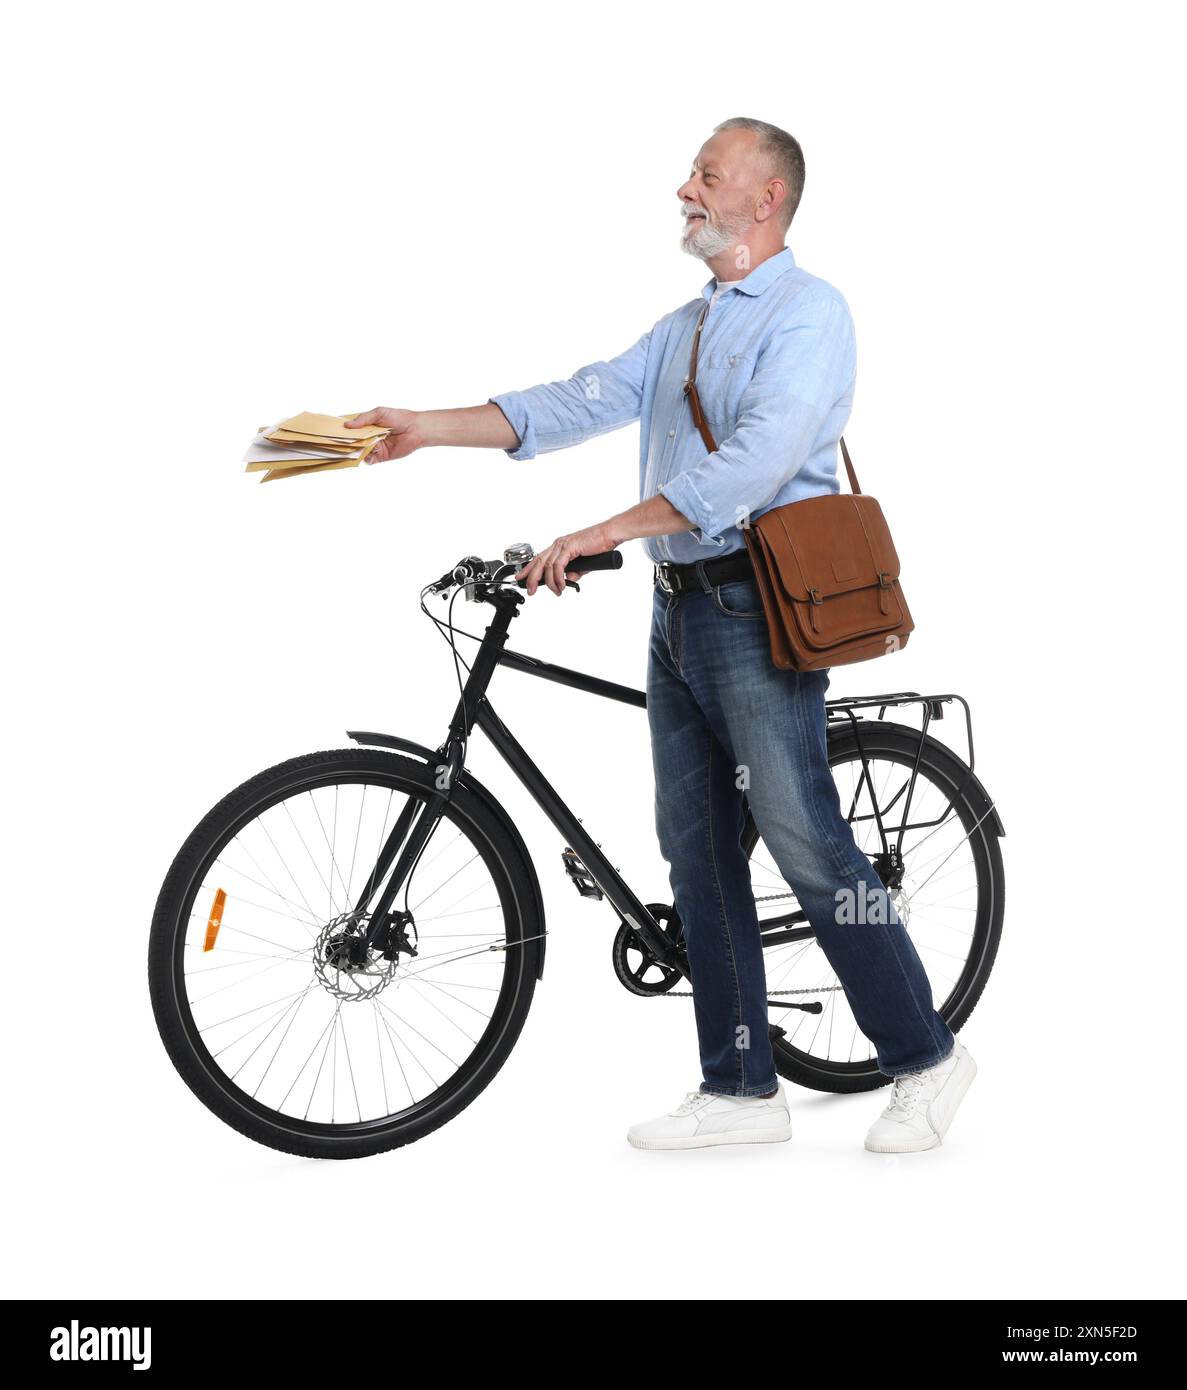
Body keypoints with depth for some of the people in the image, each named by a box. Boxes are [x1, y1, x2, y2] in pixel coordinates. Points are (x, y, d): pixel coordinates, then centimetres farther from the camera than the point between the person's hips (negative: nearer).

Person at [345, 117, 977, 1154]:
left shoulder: (809, 312, -9)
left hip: (760, 610, -9)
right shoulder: (684, 328, 20)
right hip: (680, 610, 9)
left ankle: (925, 1057, 8)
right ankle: (741, 1088, 16)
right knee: (696, 851, 8)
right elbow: (585, 402, 11)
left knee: (806, 845, -7)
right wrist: (428, 427, 2)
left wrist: (601, 536, -26)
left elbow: (754, 461, -22)